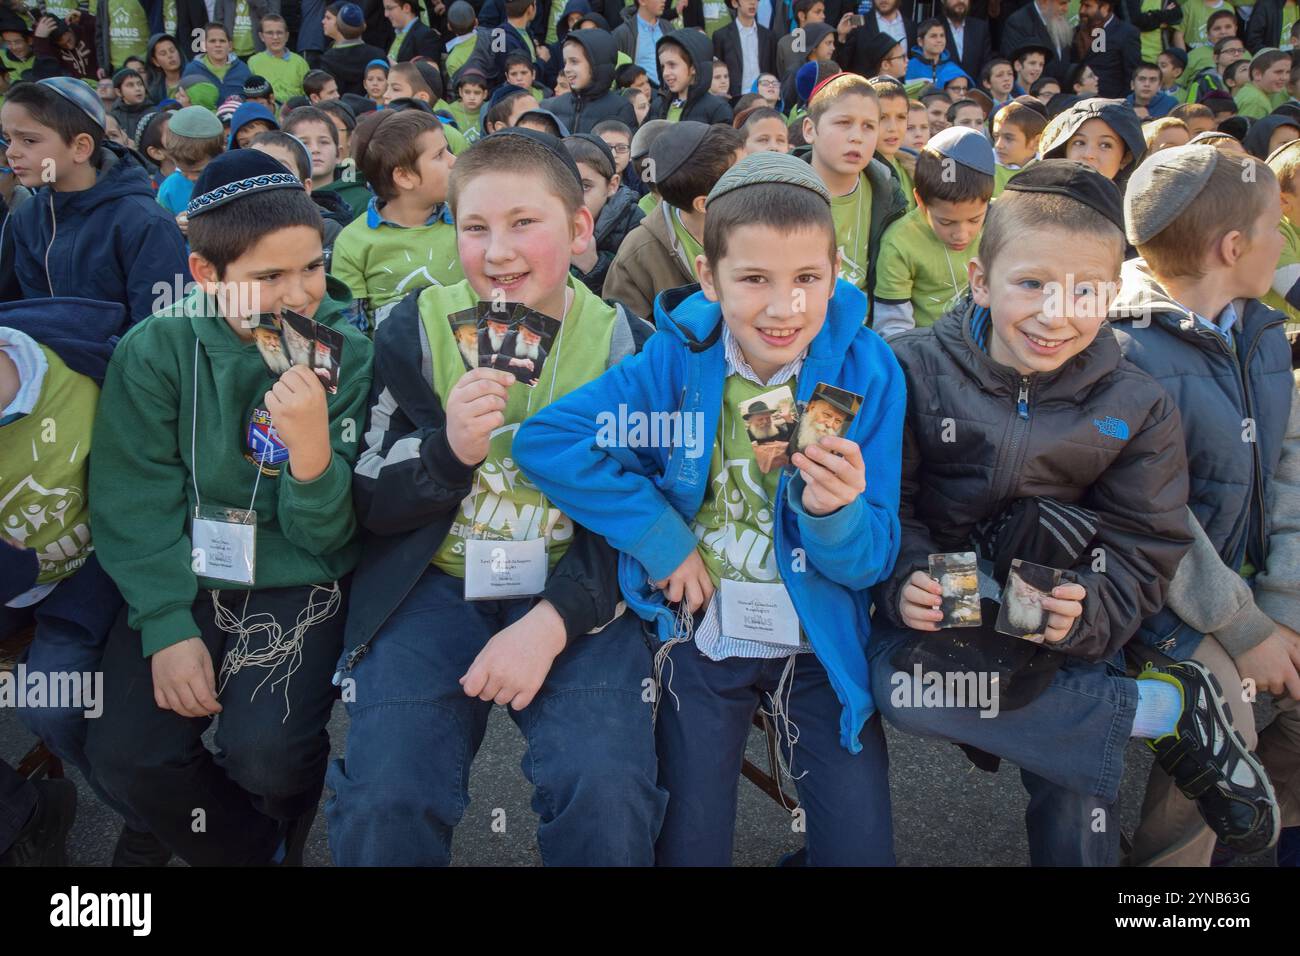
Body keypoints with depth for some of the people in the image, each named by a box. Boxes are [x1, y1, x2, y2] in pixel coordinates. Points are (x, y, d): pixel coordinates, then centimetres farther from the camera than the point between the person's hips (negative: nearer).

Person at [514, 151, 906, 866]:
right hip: (703, 637, 0)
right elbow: (545, 441, -20)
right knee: (688, 847, 11)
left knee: (860, 848, 4)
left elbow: (872, 561, -13)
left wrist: (835, 512, -35)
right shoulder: (680, 357, -14)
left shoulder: (867, 371, -15)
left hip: (820, 646, 0)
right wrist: (660, 536, -21)